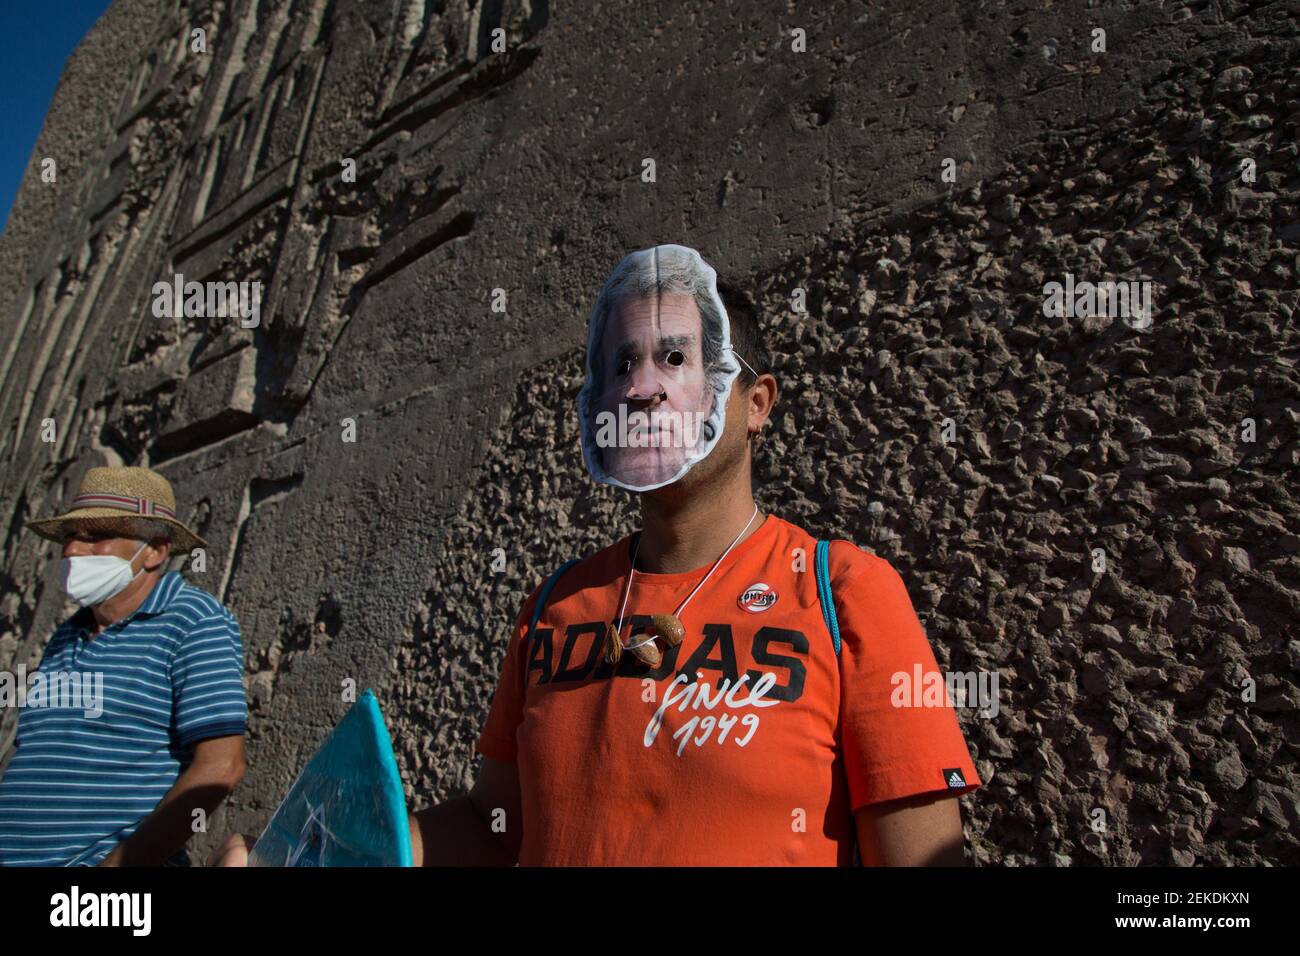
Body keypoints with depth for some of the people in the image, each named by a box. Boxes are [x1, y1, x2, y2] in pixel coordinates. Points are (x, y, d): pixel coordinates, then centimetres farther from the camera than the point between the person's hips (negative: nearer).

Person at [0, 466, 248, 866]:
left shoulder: (194, 623, -10)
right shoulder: (65, 638, 14)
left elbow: (220, 766, -18)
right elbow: (37, 763, 20)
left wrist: (122, 862, -20)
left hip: (117, 857, -7)